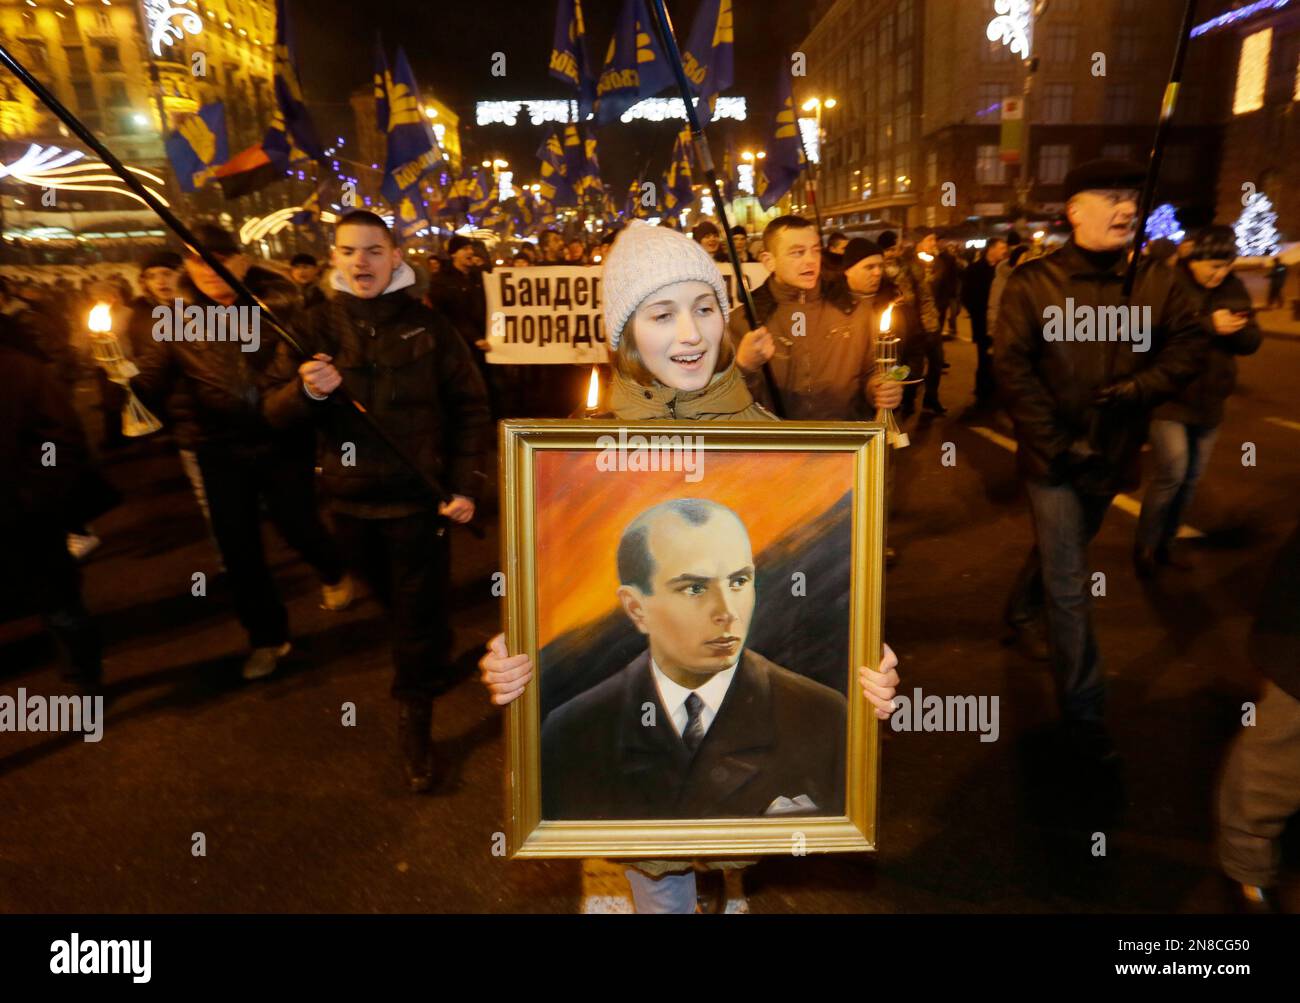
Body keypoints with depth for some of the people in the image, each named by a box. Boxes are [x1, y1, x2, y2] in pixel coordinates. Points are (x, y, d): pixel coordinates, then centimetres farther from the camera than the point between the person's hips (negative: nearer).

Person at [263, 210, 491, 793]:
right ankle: (438, 661, 46)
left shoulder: (427, 325, -4)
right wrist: (307, 391, -25)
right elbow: (274, 411, -2)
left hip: (420, 497, -3)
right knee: (394, 604, 20)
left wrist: (467, 485, -10)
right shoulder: (315, 328, 2)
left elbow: (470, 407, -2)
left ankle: (416, 726, 18)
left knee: (419, 619, 2)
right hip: (351, 501, 3)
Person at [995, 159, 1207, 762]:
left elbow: (1188, 346, 2)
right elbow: (1011, 368, -13)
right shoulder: (1034, 282, -10)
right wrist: (1054, 442, -17)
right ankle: (1083, 713, 8)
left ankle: (1020, 609, 55)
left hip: (1111, 455, 4)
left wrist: (1138, 390, -17)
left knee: (1060, 554, 25)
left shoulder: (1155, 282, -1)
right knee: (1069, 588, -2)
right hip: (1053, 457, -4)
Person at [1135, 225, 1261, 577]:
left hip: (1209, 400, 7)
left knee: (1190, 479, 13)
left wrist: (1236, 330, -16)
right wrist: (1208, 326, -27)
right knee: (1171, 475, -9)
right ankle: (1144, 547, 9)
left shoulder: (1234, 289, 6)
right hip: (1169, 397, -6)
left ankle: (1165, 544, 28)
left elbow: (1251, 342, 6)